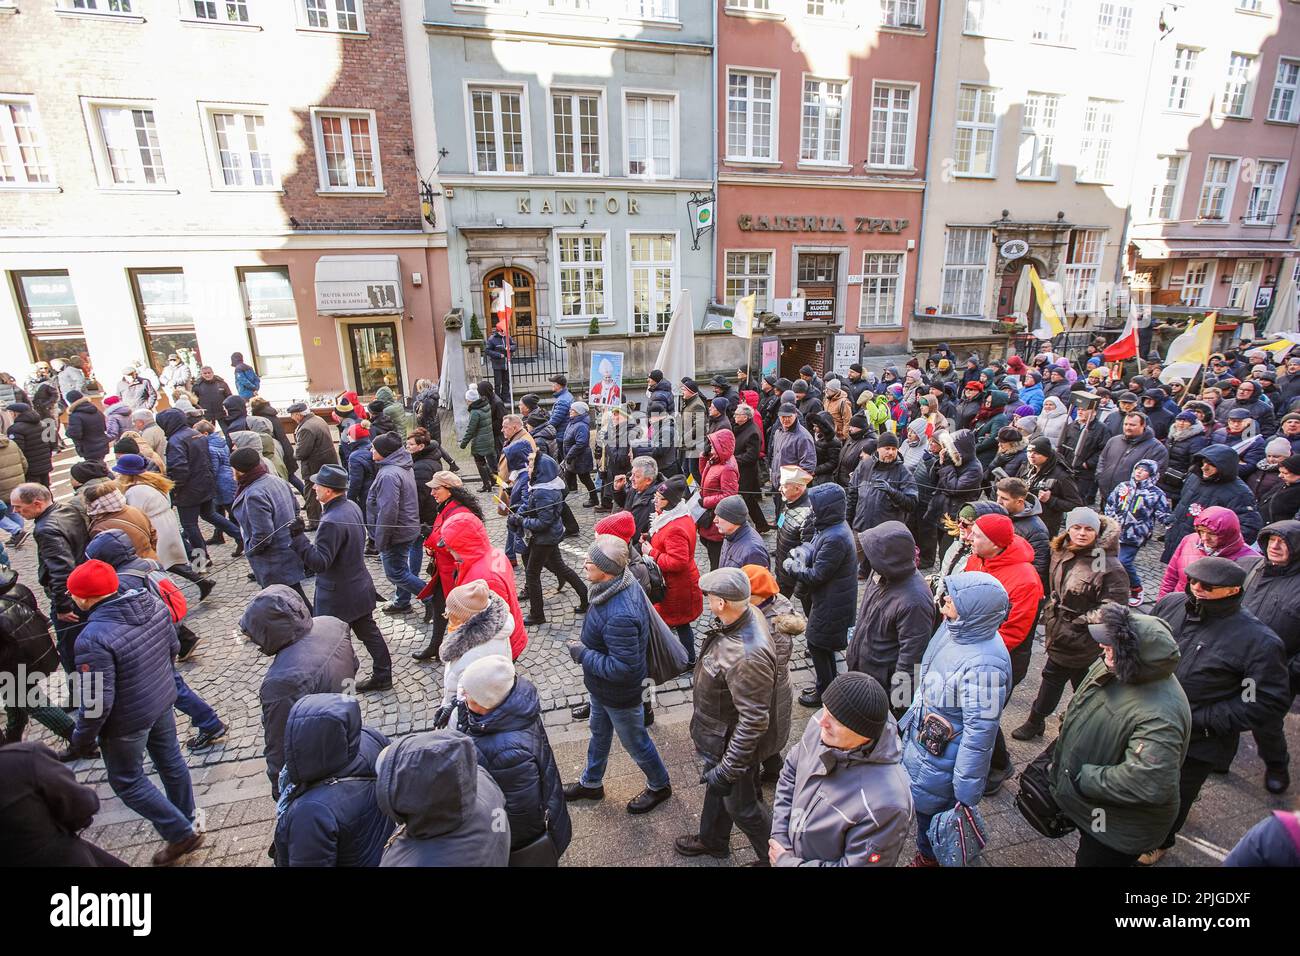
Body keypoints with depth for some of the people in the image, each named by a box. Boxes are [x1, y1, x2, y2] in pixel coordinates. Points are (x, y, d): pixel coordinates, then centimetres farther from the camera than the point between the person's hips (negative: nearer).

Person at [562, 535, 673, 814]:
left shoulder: (619, 616, -42)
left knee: (635, 742, 18)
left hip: (620, 694, -9)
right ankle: (591, 783, 54)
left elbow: (622, 668, -36)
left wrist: (583, 654, -26)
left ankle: (659, 786, 45)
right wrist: (587, 650, 6)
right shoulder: (625, 584, -12)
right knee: (599, 733, 29)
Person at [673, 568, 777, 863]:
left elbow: (753, 721, -34)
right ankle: (712, 841, 57)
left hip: (734, 744, -9)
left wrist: (728, 768, -23)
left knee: (740, 805, 18)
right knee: (716, 787, 31)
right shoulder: (747, 615, -13)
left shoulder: (746, 657, -42)